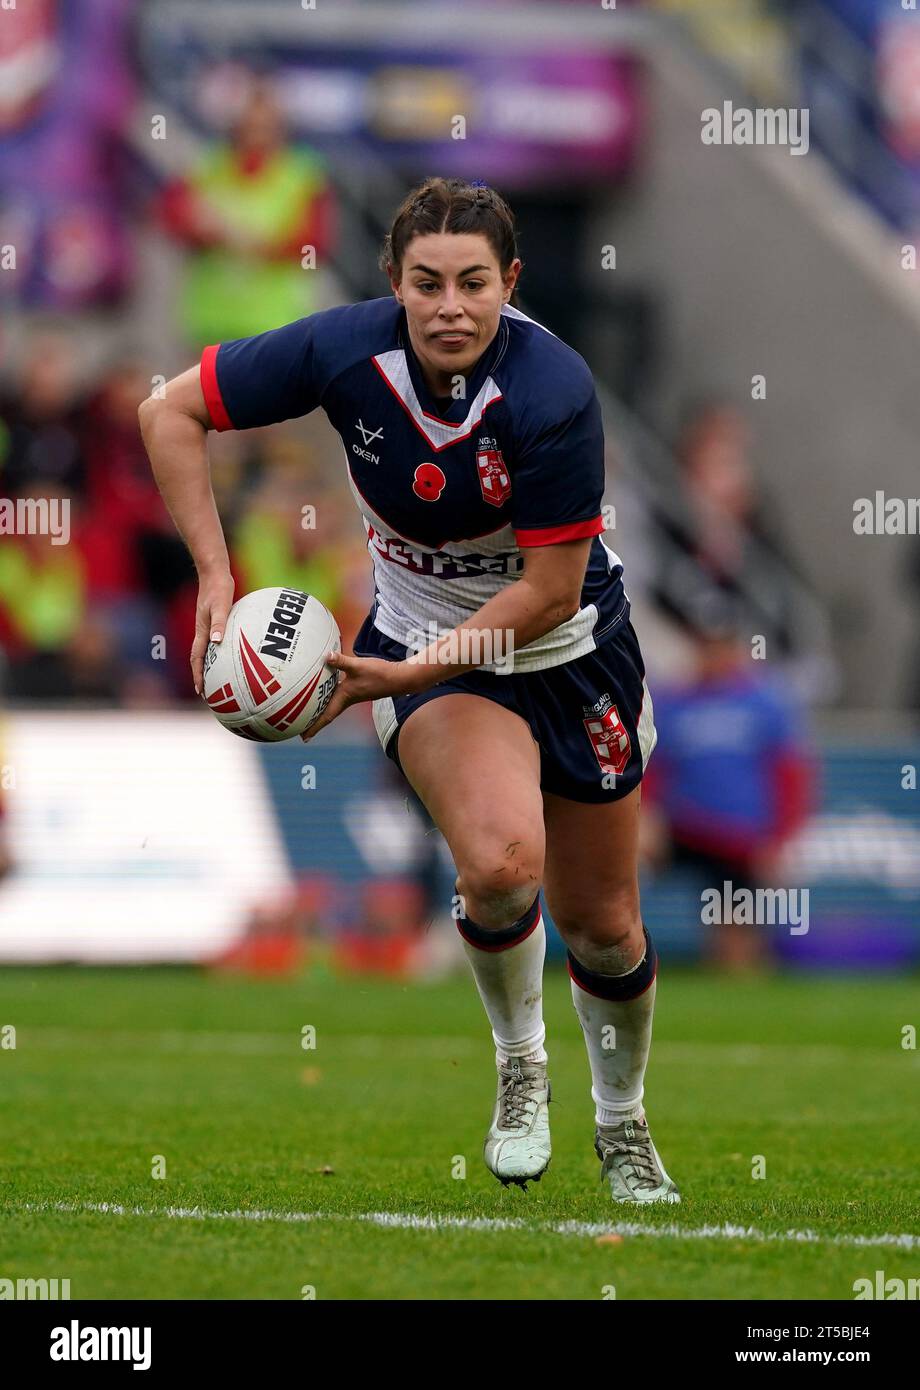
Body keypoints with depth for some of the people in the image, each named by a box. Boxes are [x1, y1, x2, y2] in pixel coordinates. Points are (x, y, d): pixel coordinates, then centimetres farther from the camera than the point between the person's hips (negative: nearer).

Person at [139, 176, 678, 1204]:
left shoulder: (552, 391, -29)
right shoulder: (345, 350, -22)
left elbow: (549, 589, -23)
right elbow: (171, 412, -10)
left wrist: (406, 675, -25)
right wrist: (216, 580, -17)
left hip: (568, 648, 0)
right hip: (425, 638, 0)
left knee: (600, 921, 11)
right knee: (501, 859, -28)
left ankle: (623, 1124, 40)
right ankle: (518, 1064, 1)